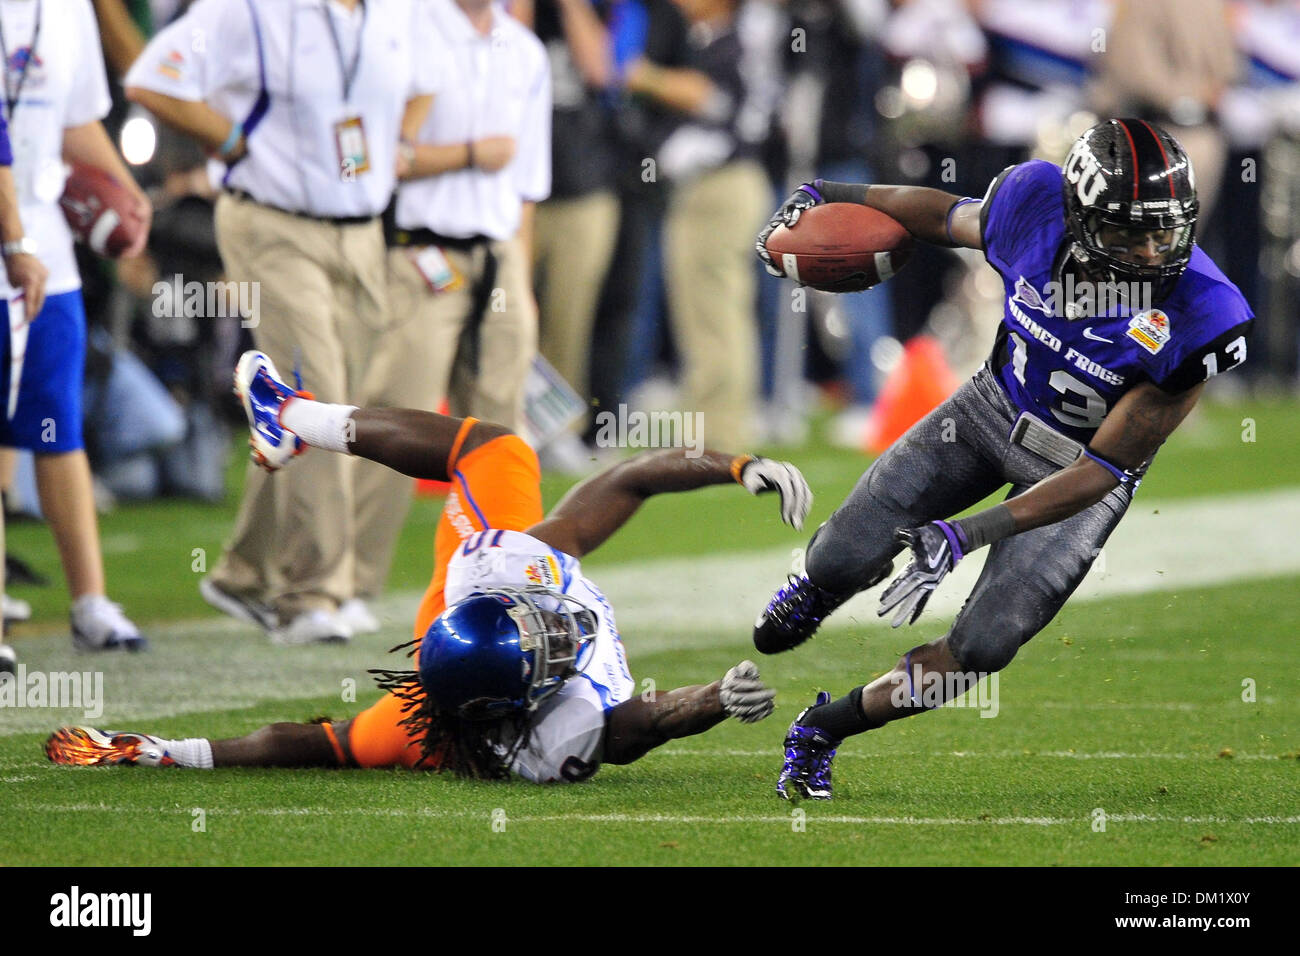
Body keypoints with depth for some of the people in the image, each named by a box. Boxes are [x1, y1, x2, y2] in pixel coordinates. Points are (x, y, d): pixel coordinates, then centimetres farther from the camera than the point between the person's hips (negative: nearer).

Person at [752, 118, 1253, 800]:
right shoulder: (1036, 205, -28)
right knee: (841, 559, 0)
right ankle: (815, 590, 40)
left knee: (982, 647, -10)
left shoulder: (1201, 322, -36)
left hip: (1080, 468, -3)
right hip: (995, 405, 3)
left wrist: (968, 534, -33)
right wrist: (826, 196, 11)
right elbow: (945, 214, -1)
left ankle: (826, 728, 14)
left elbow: (1104, 469, -28)